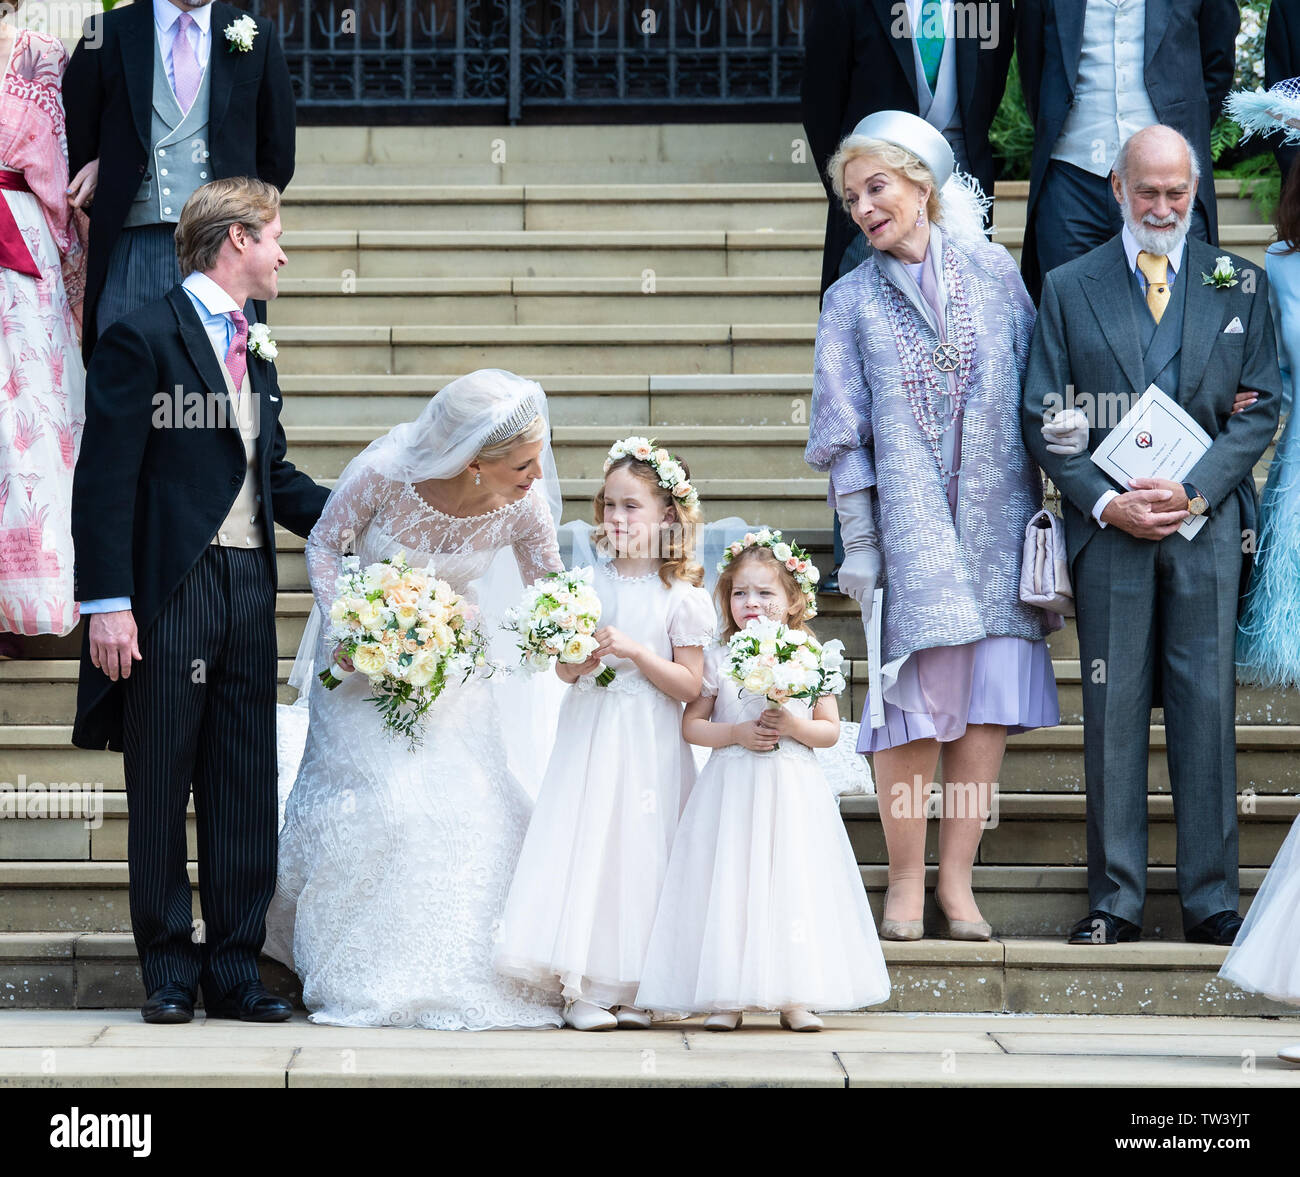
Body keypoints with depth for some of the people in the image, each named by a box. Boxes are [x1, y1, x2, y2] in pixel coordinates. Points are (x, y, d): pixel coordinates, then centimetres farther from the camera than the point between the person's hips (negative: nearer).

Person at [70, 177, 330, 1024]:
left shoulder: (257, 357, 19)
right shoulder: (143, 339, -5)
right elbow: (105, 478, -9)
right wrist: (108, 602, -15)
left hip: (250, 589, 7)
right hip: (171, 593, -7)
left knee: (246, 791, 7)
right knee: (161, 789, 2)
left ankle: (236, 968, 13)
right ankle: (171, 971, 10)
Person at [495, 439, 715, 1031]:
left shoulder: (681, 597, -3)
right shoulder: (588, 583, 6)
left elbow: (689, 685, -6)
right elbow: (561, 669, 11)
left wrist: (634, 650, -17)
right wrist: (580, 660, -12)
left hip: (649, 746, -2)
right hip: (589, 736, 3)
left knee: (638, 850, -2)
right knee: (584, 845, -3)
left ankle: (631, 988, 6)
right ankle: (584, 987, 1)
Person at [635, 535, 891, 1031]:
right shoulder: (718, 659, 2)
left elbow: (830, 730, 5)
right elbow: (691, 725, 3)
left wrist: (793, 726, -14)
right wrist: (737, 733, -12)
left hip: (793, 793, 0)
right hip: (732, 792, 0)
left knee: (792, 885, -1)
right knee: (729, 889, -3)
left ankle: (794, 997, 5)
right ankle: (727, 996, 3)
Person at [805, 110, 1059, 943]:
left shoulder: (993, 272, 6)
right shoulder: (854, 301, 4)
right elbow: (844, 435, 3)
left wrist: (1044, 501, 1)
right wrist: (858, 546, -3)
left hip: (996, 523, 1)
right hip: (909, 529, -1)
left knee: (990, 701, 0)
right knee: (912, 700, -4)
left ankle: (958, 879, 9)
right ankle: (906, 882, 6)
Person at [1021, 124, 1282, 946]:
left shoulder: (1241, 286, 9)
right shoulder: (1070, 289, 8)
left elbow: (1261, 409, 5)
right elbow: (1044, 416, 4)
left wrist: (1195, 491, -9)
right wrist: (1106, 502, -9)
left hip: (1208, 521, 0)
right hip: (1109, 528, 0)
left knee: (1208, 710, 0)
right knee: (1113, 713, 1)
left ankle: (1213, 901, 6)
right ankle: (1116, 900, 7)